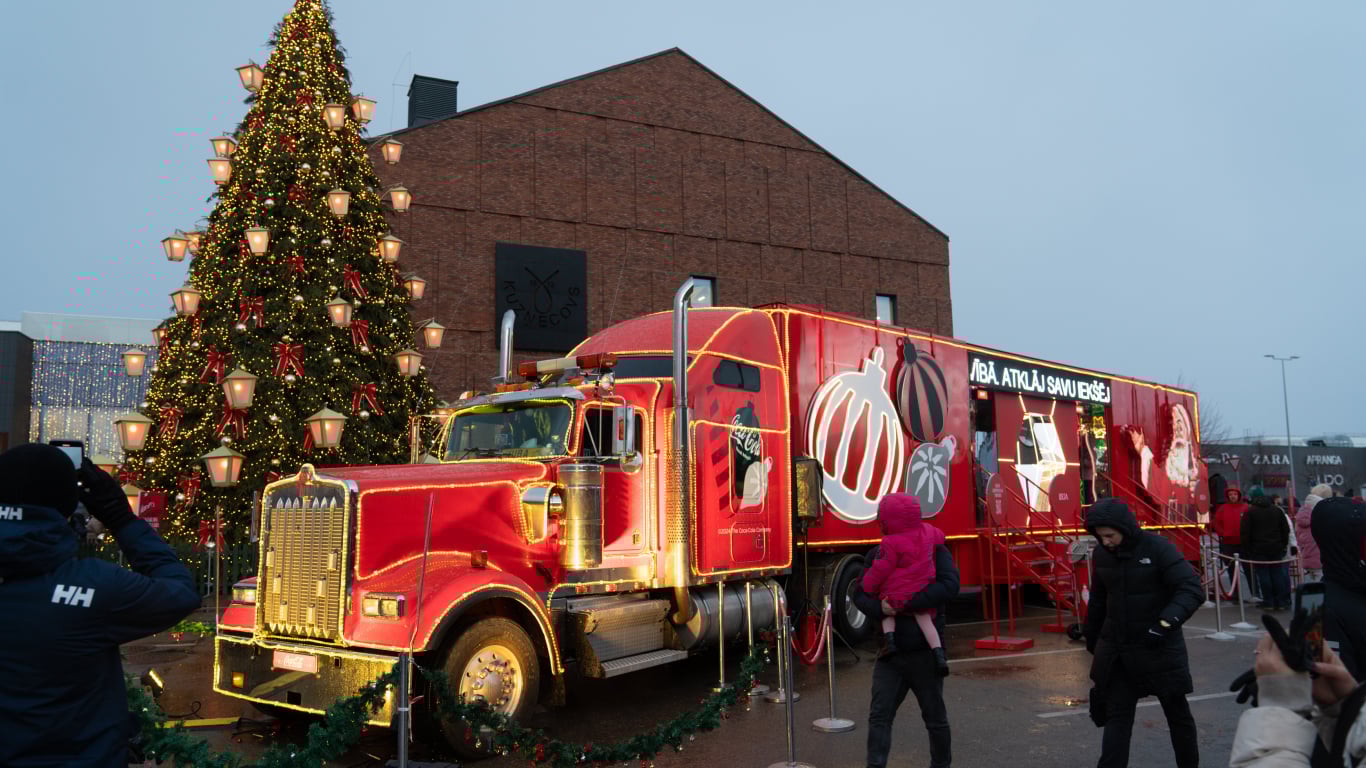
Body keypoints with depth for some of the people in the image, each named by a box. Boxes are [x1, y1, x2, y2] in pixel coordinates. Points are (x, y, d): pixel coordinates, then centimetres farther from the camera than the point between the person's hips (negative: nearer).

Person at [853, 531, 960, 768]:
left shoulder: (934, 550, -5)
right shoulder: (876, 555, 5)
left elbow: (949, 586, -21)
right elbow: (860, 594, 3)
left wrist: (904, 603, -26)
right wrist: (879, 607, -21)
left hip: (924, 653, -2)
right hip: (889, 652, 2)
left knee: (935, 718, 13)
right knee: (879, 716, -4)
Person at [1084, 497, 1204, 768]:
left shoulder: (1158, 548, -15)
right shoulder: (1101, 555, 0)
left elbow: (1193, 590, -20)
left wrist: (1166, 623, -33)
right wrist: (1092, 639, 20)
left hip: (1160, 647, -3)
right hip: (1116, 650, 4)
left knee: (1178, 713, 15)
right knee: (1116, 717, 3)